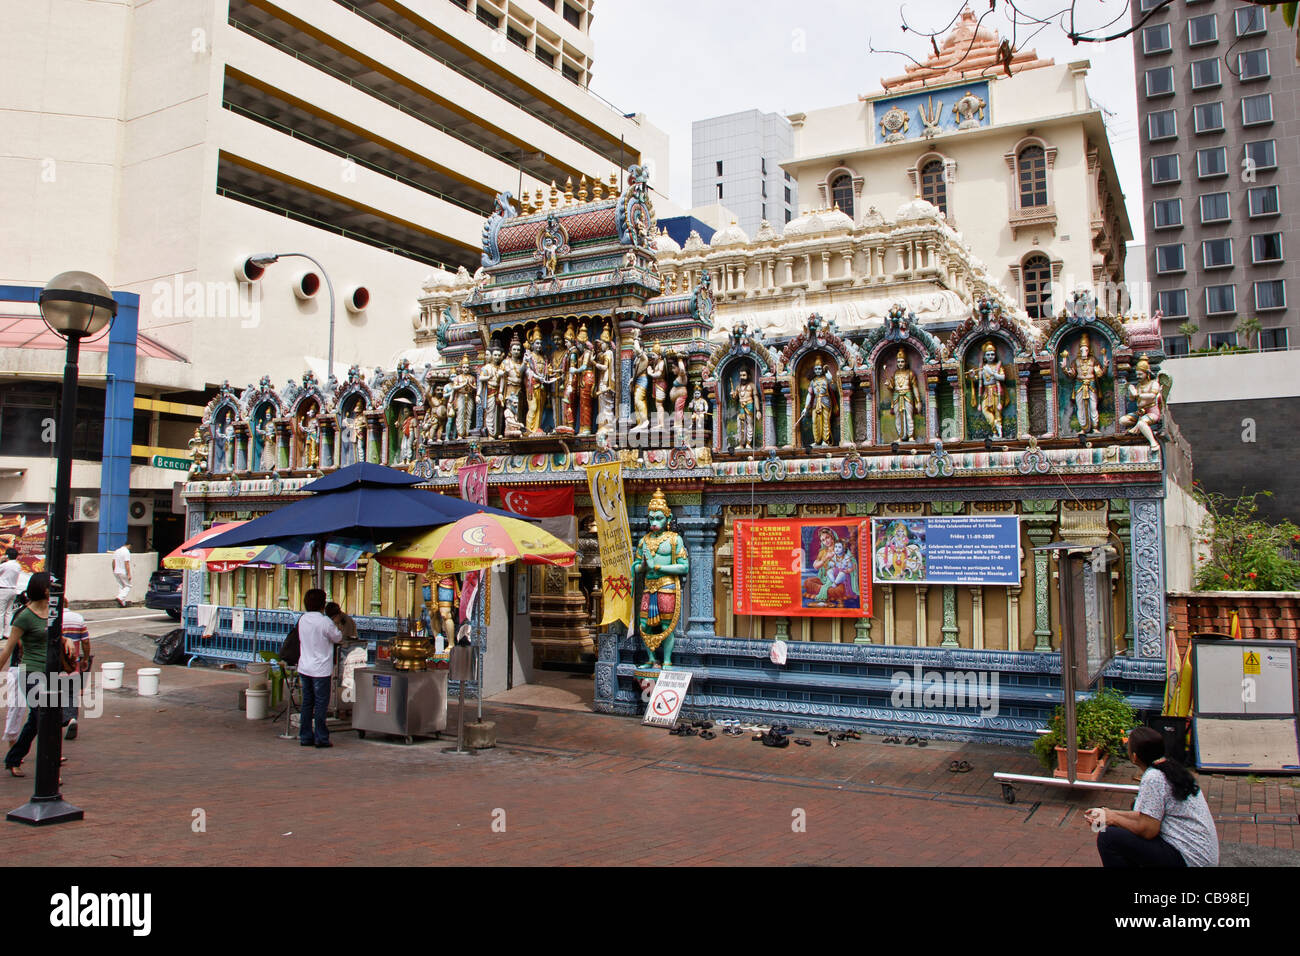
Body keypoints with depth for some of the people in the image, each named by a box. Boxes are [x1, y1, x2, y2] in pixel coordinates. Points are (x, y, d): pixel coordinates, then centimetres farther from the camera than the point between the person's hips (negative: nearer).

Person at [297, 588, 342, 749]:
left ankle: (305, 737, 16)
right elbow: (337, 638, -5)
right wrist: (338, 630, 17)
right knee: (321, 704, 0)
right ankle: (321, 738, 3)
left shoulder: (302, 620, 4)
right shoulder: (325, 621, -16)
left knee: (307, 703, 12)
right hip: (320, 669, -6)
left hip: (304, 668, 6)